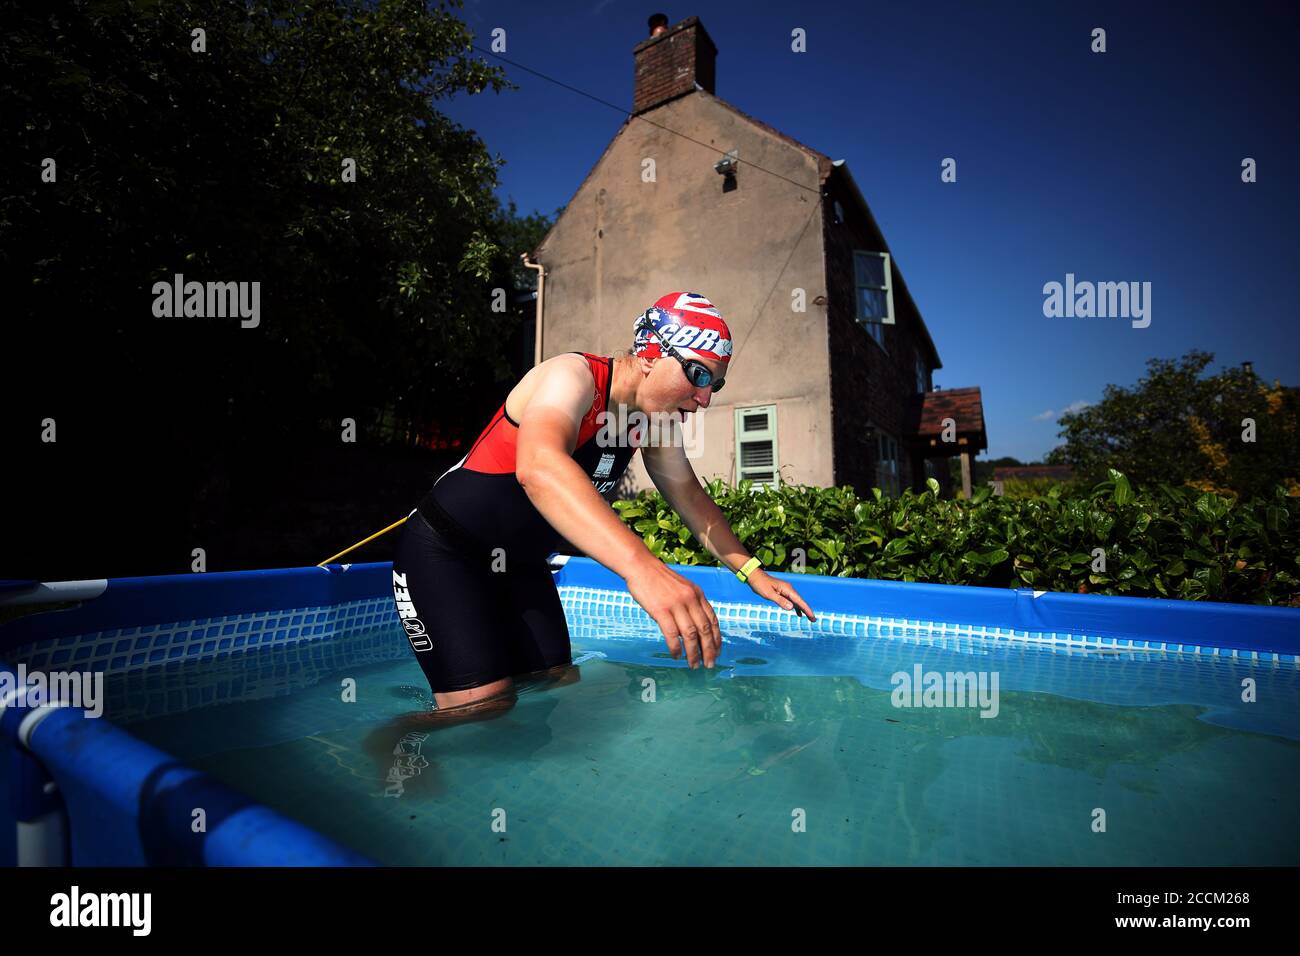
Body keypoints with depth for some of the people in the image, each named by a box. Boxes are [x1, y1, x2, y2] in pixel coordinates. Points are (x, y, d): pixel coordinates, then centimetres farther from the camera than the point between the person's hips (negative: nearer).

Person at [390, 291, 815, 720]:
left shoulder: (656, 417, -1)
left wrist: (750, 570, 7)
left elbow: (687, 492, 12)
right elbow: (538, 467, -48)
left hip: (522, 566, 8)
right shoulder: (573, 376, -26)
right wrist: (641, 566, -62)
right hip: (443, 554, -7)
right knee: (484, 705, -16)